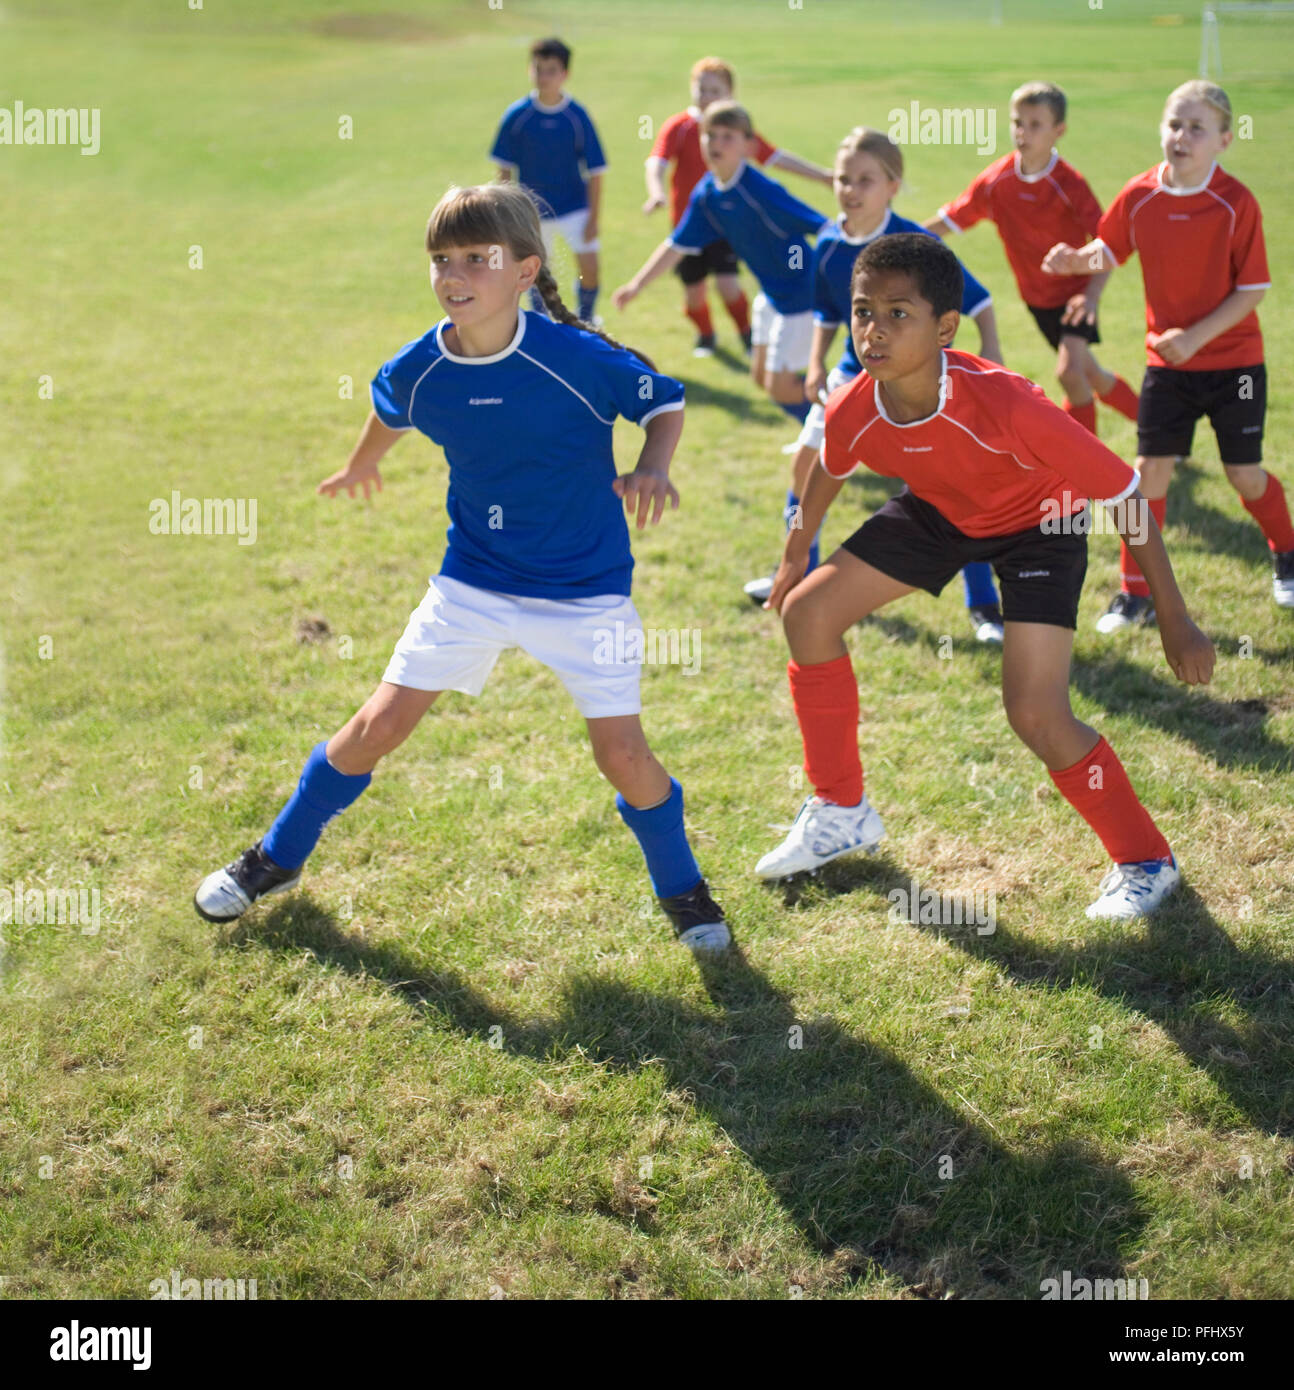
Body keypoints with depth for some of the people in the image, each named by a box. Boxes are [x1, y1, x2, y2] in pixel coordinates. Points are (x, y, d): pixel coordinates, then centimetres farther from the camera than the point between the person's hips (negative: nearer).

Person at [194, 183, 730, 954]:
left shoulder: (580, 359, -22)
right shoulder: (419, 371, -10)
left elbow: (666, 401, -6)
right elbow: (388, 409, 15)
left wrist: (653, 470, -25)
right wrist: (363, 464, 34)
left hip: (585, 587, -3)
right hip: (473, 582, 3)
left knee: (622, 753, -7)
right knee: (378, 726, 4)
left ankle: (683, 889, 21)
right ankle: (278, 857, 26)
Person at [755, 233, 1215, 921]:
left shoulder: (1004, 406, -41)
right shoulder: (852, 413, -26)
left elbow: (1124, 492, -30)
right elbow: (832, 469, 3)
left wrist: (1174, 620, -26)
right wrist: (797, 551, 18)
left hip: (1040, 521, -6)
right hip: (939, 509, 6)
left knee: (1034, 712, -20)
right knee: (806, 614, 0)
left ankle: (1145, 862, 5)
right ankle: (841, 811, 19)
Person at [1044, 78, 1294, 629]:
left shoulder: (1237, 204, -16)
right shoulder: (1139, 196, -7)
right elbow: (1107, 250, 9)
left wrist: (1196, 336, -22)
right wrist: (1073, 260, -14)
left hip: (1233, 360, -2)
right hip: (1166, 360, 3)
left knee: (1244, 474, 5)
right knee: (1151, 468, -1)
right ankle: (1135, 593, 9)